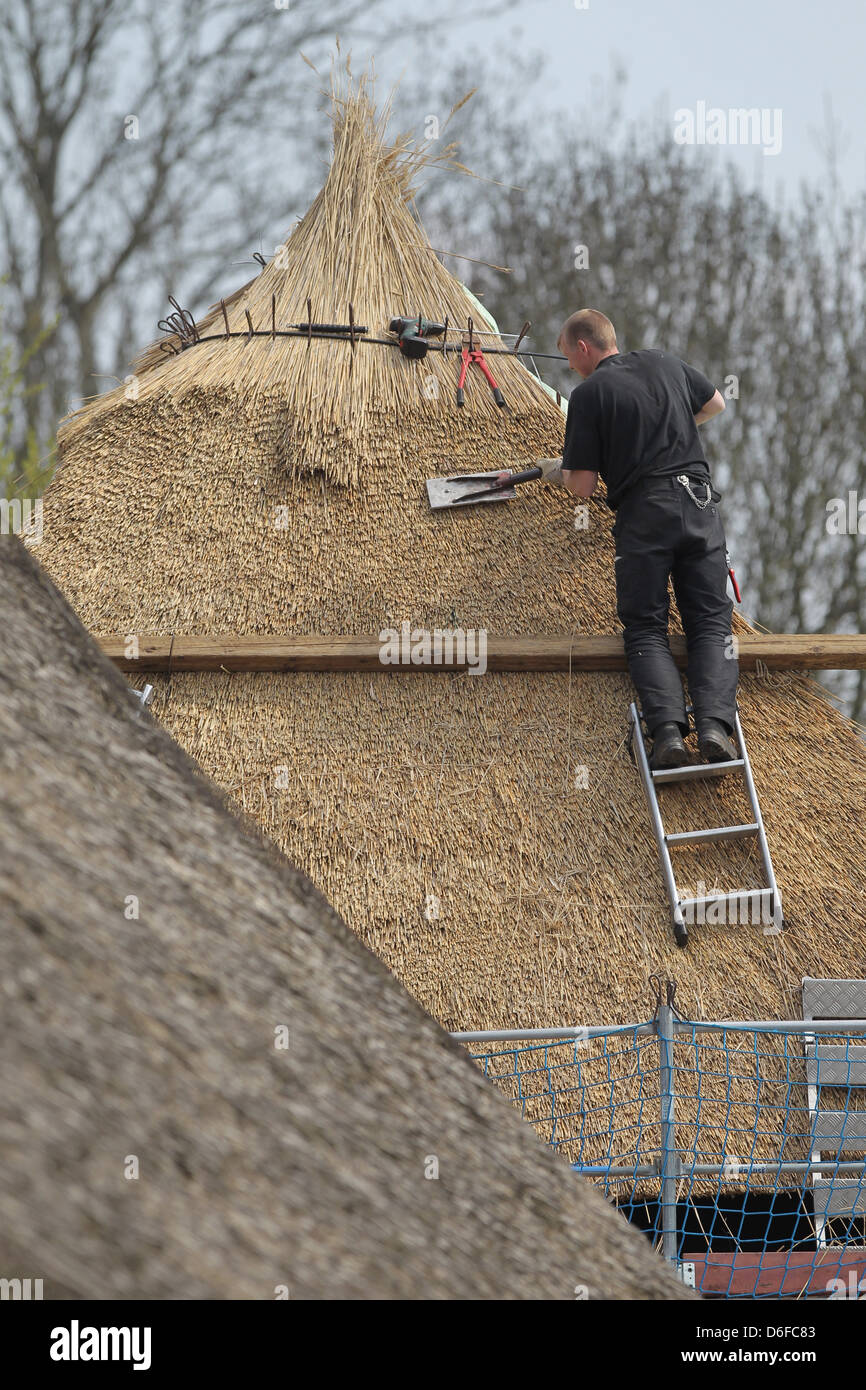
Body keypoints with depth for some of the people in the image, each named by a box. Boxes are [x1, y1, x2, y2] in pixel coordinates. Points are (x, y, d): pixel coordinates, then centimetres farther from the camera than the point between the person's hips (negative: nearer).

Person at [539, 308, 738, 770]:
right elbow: (714, 404, 34)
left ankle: (667, 728, -20)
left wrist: (557, 471, 20)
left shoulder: (588, 394, -2)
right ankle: (714, 723, -19)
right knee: (710, 623, 4)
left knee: (645, 630, 3)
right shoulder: (665, 364, 14)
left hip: (643, 513, -4)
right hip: (699, 503, 4)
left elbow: (583, 486, -2)